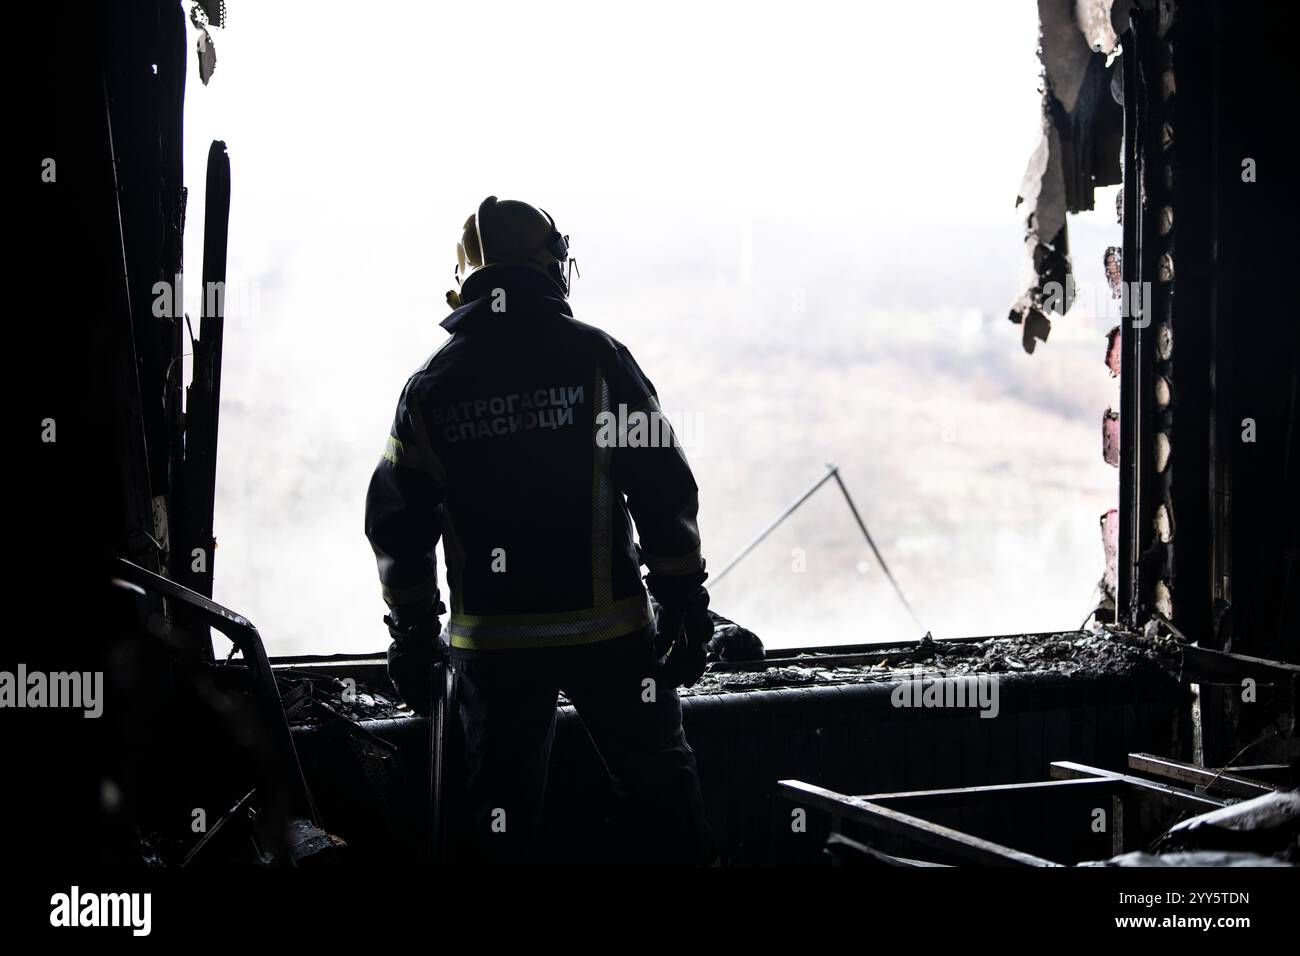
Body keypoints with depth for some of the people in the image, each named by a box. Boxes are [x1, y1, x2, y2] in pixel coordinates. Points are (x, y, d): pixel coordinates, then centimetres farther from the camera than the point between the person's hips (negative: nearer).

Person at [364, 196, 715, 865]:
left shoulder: (430, 386, 4)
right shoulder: (595, 358, -4)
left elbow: (398, 521, 7)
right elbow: (663, 488, -6)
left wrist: (412, 634, 15)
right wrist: (684, 601, 1)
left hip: (490, 640, 2)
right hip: (606, 628, -2)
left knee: (503, 812, 12)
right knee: (658, 787, 10)